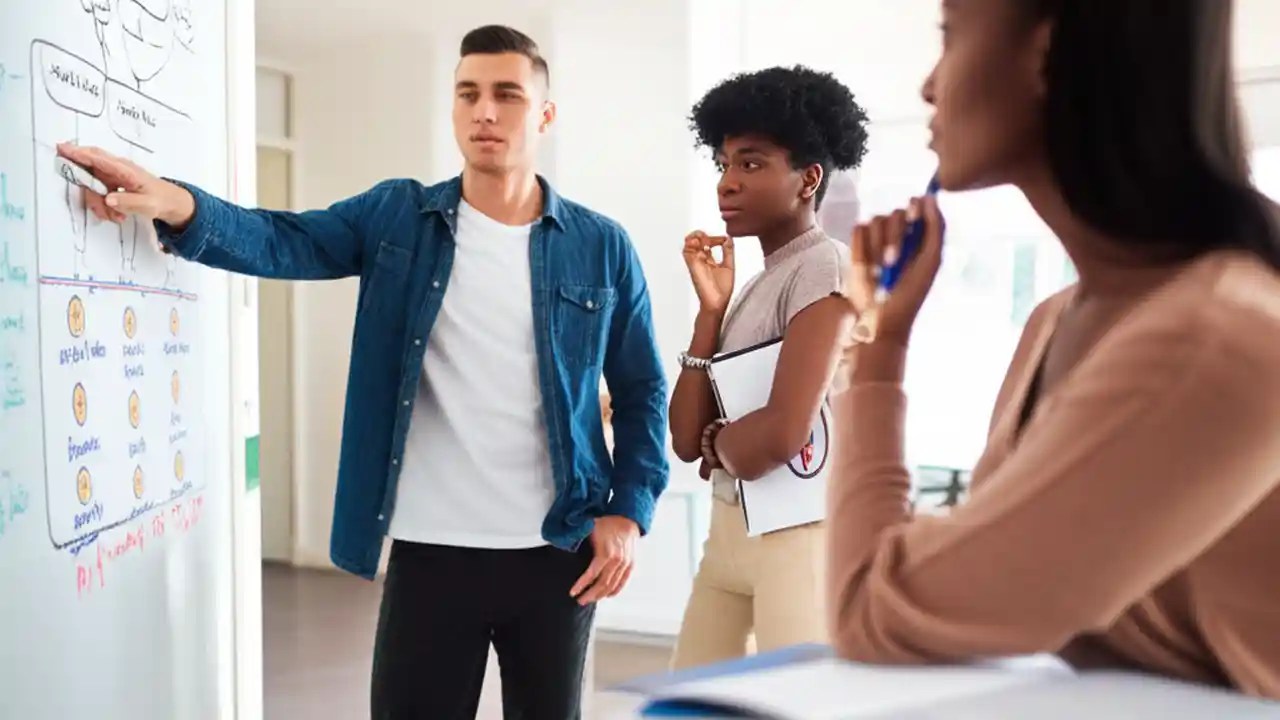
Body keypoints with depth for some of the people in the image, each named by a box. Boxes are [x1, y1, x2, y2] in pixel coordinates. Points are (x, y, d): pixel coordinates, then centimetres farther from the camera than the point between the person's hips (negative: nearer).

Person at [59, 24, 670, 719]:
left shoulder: (602, 246, 0)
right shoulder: (395, 216, 2)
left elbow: (642, 391, 4)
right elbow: (282, 241, -13)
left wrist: (629, 511, -5)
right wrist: (178, 205, -32)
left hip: (557, 553, 1)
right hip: (429, 551, 0)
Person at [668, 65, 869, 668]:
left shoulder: (827, 269, -11)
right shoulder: (755, 288, 13)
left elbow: (781, 436, -24)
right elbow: (686, 440, 6)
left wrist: (716, 440, -2)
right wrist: (711, 309, 0)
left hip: (799, 537, -8)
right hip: (728, 535, 9)